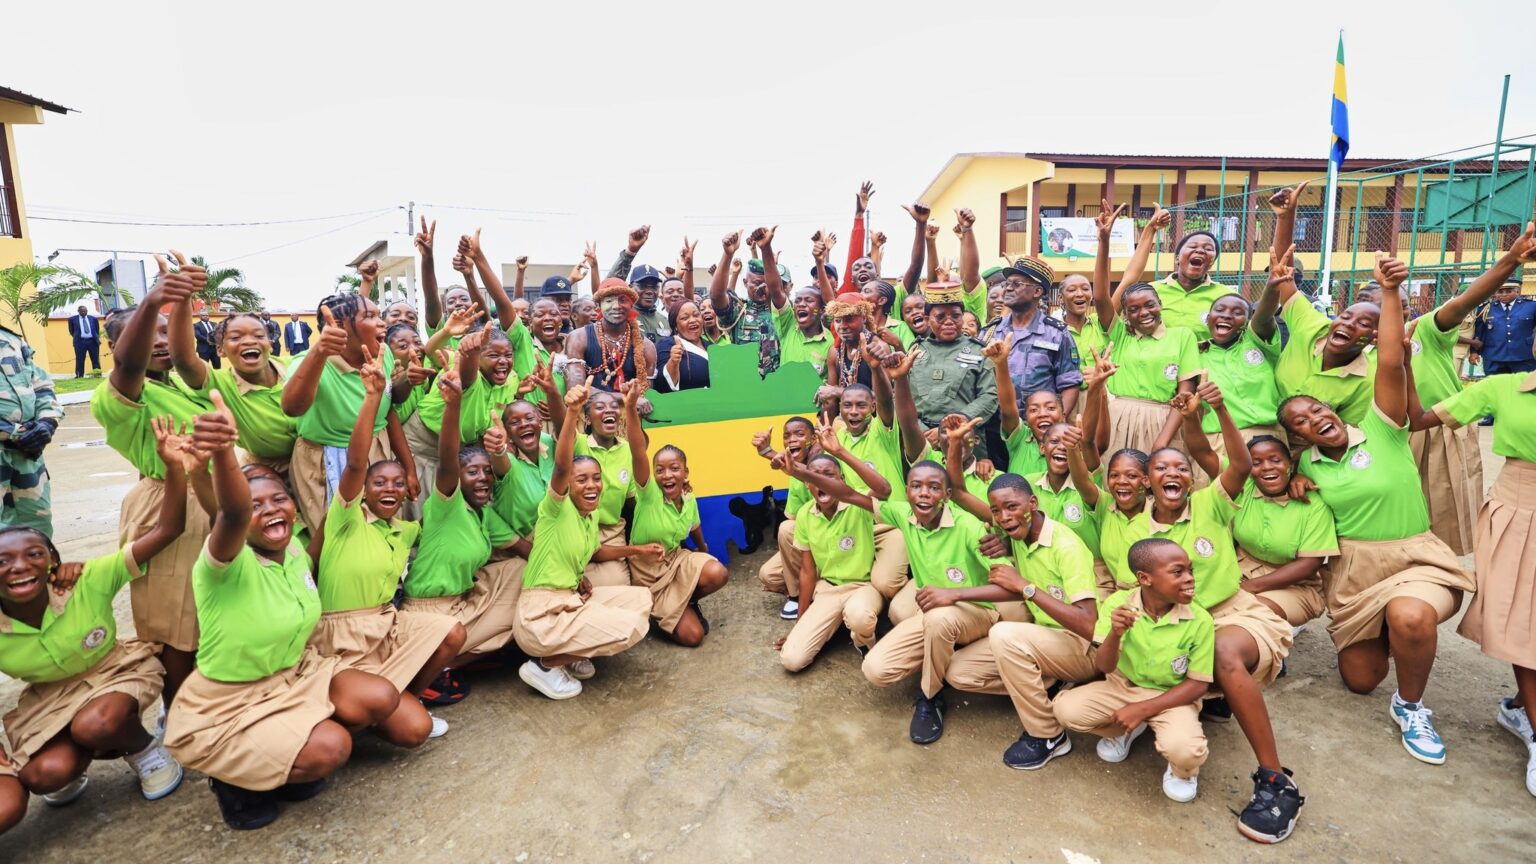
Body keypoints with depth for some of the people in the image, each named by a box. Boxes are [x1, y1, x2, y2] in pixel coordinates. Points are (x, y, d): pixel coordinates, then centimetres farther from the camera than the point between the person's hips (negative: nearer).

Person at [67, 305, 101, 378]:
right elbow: (71, 331, 16)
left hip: (92, 341, 1)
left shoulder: (93, 319, 9)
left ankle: (98, 375, 4)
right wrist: (76, 337, 13)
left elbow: (97, 329, 18)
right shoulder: (73, 319, 5)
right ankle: (79, 376, 2)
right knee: (80, 360, 0)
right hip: (80, 342, -1)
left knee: (96, 360, 1)